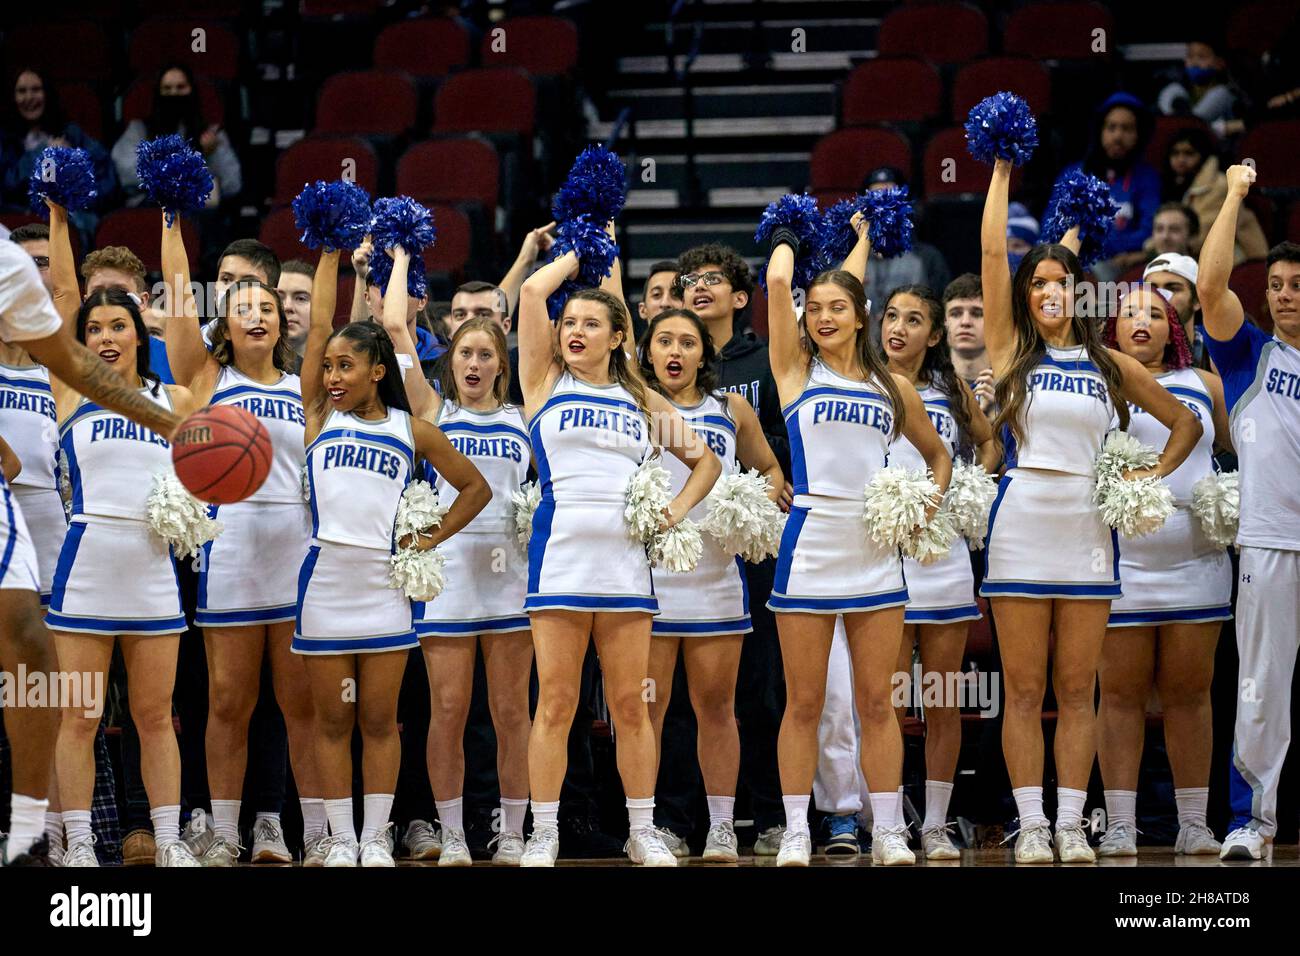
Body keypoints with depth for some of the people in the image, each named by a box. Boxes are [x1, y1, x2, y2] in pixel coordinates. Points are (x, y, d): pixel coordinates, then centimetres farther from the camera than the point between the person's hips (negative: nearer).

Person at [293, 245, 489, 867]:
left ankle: (376, 836, 10)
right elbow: (318, 327, 1)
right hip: (326, 578, 0)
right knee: (331, 719, 4)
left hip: (384, 582, 0)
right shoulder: (320, 415, 7)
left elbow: (475, 487, 16)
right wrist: (331, 252, 1)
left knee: (379, 721, 4)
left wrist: (433, 539, 6)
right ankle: (340, 836, 10)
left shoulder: (411, 430, 7)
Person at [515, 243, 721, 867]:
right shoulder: (546, 381, 9)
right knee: (556, 703, -2)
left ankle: (642, 832, 12)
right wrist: (582, 253, 11)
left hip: (626, 557, 2)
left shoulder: (642, 401, 16)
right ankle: (544, 834, 4)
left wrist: (678, 508, 9)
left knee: (630, 703, 5)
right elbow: (533, 291, -2)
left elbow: (705, 460, 24)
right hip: (560, 552, -2)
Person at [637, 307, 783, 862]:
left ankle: (721, 826, 10)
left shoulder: (732, 410, 12)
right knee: (645, 707, -2)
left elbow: (769, 469, 22)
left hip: (715, 575, 2)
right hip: (647, 573, -2)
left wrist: (763, 501, 2)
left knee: (716, 706, 5)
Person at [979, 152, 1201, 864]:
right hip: (1020, 525, -1)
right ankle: (1032, 824, 2)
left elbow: (1185, 422, 20)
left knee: (1076, 690, 3)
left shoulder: (1112, 365, 11)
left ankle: (1071, 823, 6)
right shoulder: (1011, 350, 6)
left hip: (1088, 527, 2)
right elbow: (992, 253, -2)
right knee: (1024, 690, -1)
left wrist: (1154, 475, 5)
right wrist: (1002, 170, 1)